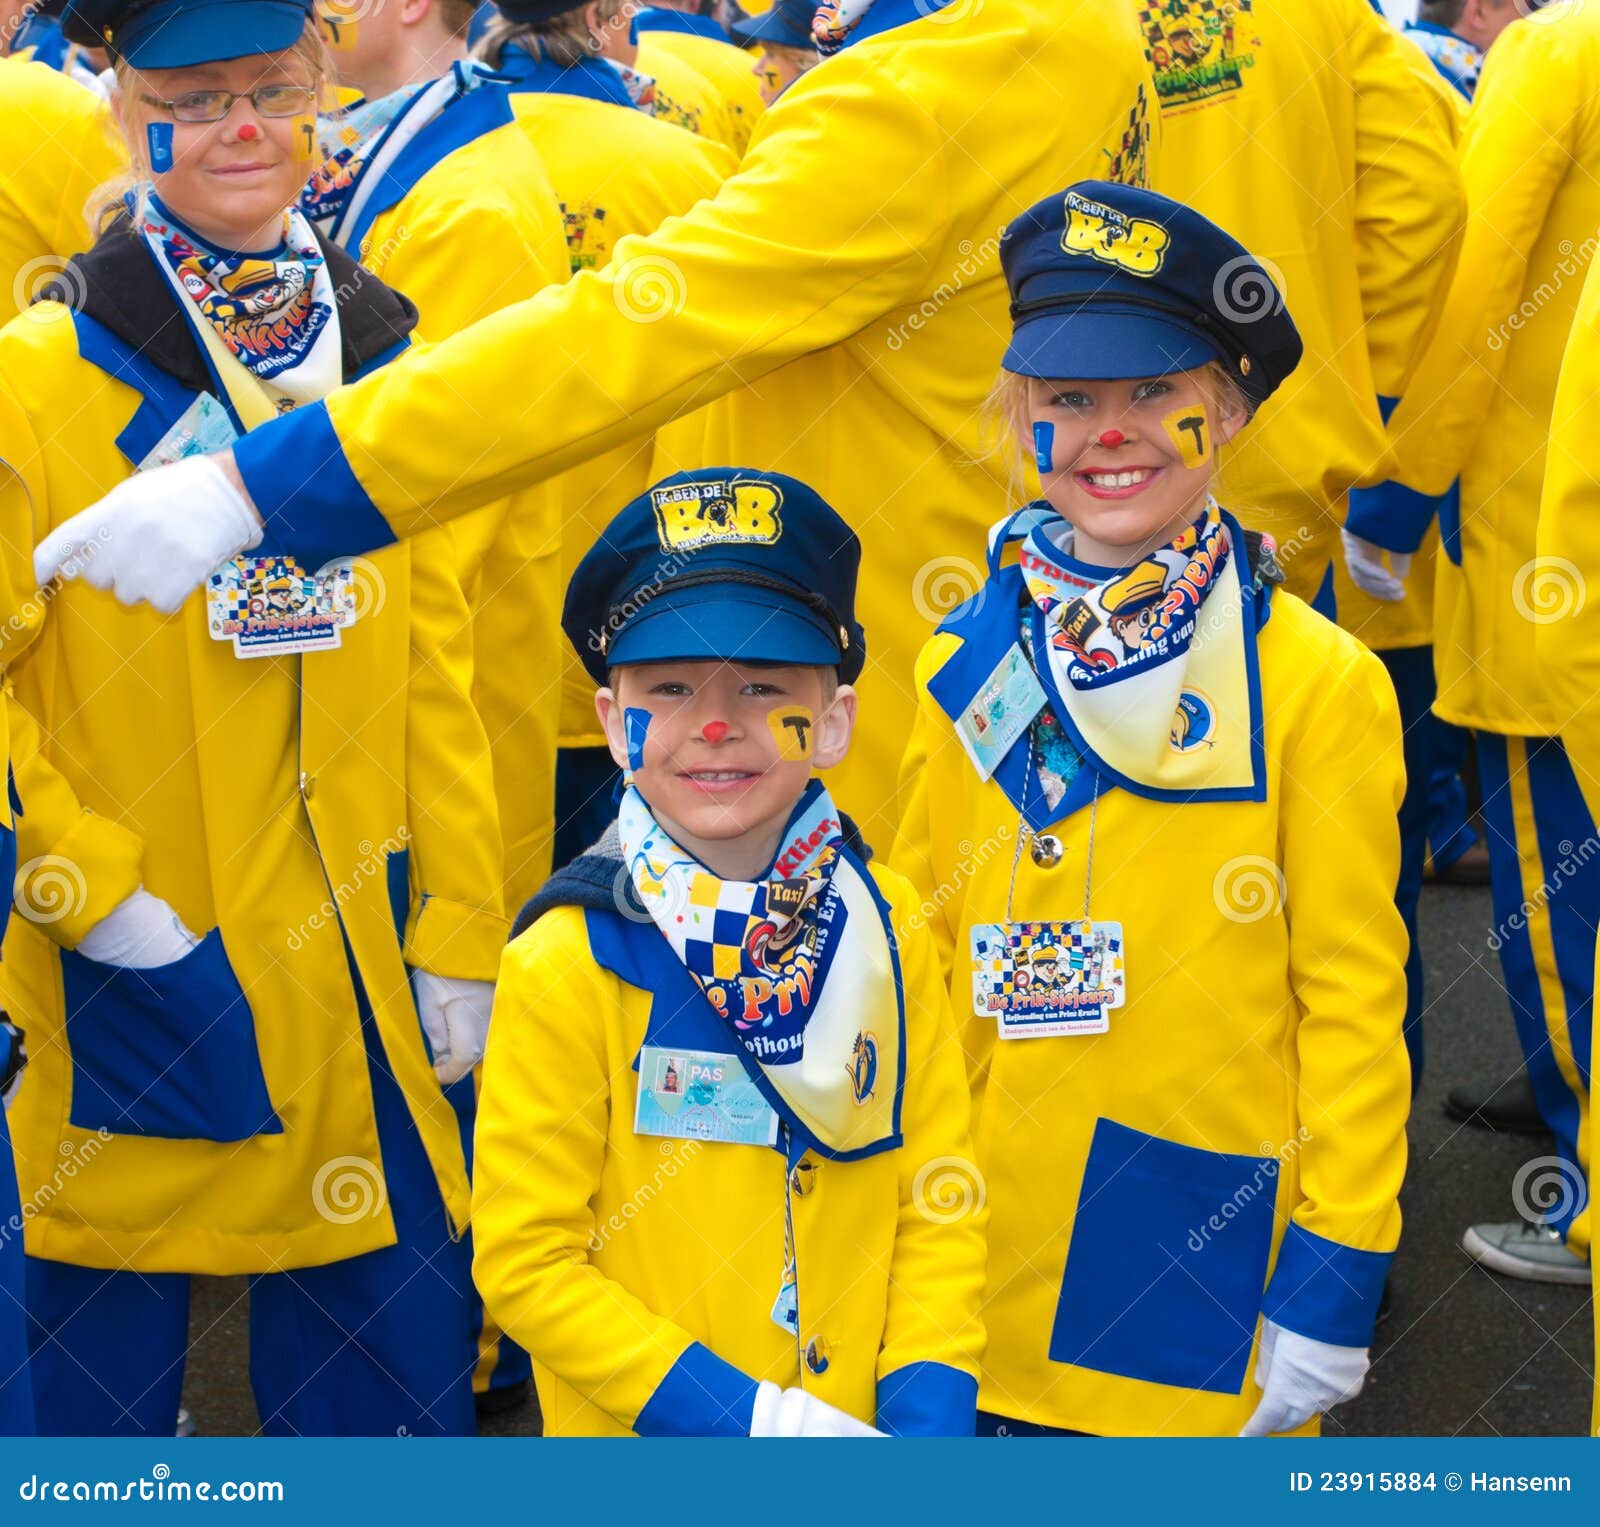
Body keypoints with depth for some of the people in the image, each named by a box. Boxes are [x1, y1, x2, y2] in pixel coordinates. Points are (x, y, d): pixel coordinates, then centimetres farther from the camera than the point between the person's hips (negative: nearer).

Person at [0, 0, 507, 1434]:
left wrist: (460, 940, 5)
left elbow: (435, 673, 9)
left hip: (349, 990, 4)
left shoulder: (381, 361, 8)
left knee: (397, 1371, 10)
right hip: (125, 1000, -4)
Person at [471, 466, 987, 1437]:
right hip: (643, 1439, -3)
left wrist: (925, 1413, -13)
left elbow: (940, 1198, 0)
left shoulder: (888, 929, -4)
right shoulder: (568, 966, -16)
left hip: (865, 1422, 3)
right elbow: (525, 1263, -14)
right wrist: (746, 1419, -18)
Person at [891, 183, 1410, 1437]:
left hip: (1214, 1259, -3)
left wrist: (1334, 1281, -7)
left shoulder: (1321, 682, -6)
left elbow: (1352, 999, -5)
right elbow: (918, 948, 10)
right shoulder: (970, 667, 4)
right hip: (995, 1264, 3)